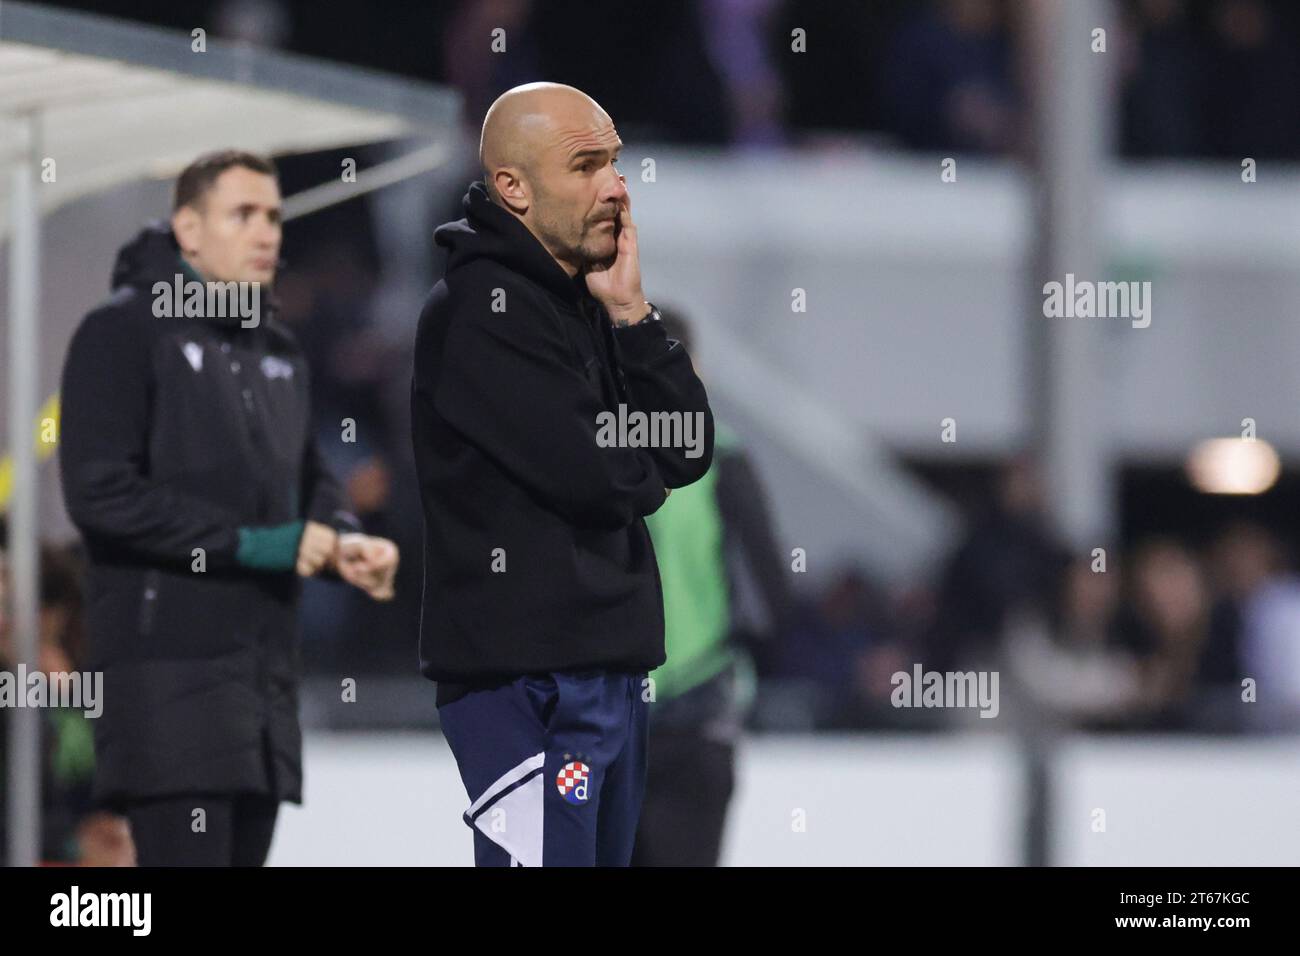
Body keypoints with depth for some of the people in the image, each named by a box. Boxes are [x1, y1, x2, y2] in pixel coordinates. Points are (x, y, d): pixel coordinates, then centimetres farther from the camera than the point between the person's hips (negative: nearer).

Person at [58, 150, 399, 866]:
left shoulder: (276, 349, 19)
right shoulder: (125, 331, -6)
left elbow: (307, 479, 27)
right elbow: (101, 493, -15)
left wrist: (345, 544, 2)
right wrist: (251, 544, -16)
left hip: (264, 667, 8)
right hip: (167, 666, -8)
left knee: (245, 852, 8)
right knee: (189, 854, -15)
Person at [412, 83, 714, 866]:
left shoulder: (586, 303, 16)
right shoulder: (482, 309, -12)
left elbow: (690, 451, 8)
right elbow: (590, 472, -19)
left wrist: (632, 316, -3)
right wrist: (648, 477, 3)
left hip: (614, 671, 9)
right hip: (528, 678, -9)